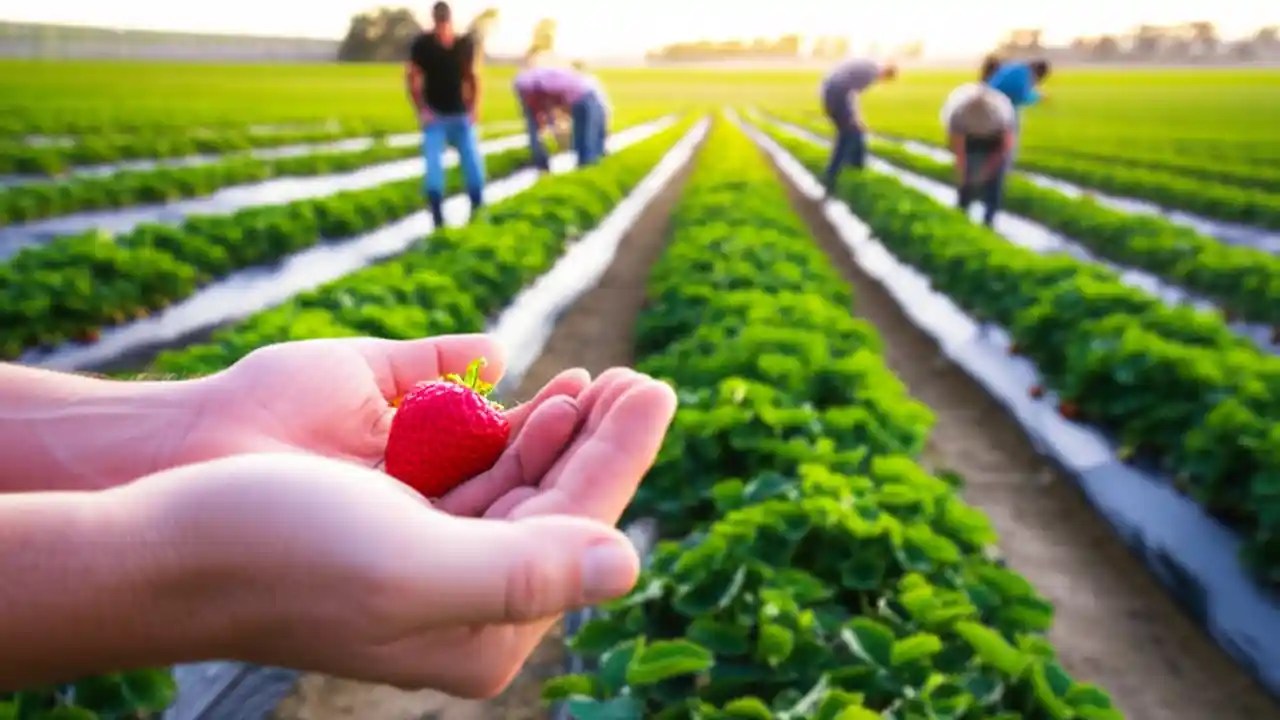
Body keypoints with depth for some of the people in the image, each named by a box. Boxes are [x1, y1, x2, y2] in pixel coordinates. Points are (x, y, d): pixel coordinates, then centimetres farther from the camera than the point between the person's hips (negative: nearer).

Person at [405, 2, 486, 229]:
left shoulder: (466, 43, -6)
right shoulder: (421, 45, -11)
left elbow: (473, 76, 5)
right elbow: (412, 77, -3)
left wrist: (475, 106, -4)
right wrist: (421, 110, -11)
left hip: (462, 115, 2)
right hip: (435, 116, -2)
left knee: (474, 163, 1)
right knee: (433, 167, -10)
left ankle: (478, 212, 18)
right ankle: (437, 218, -3)